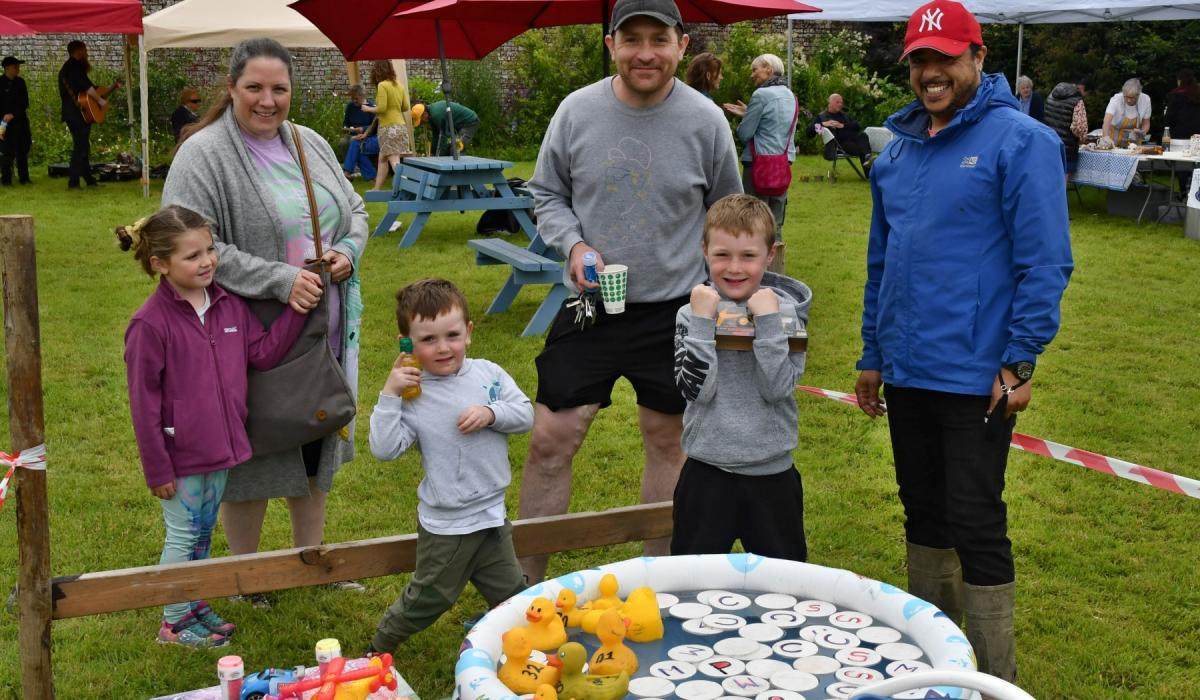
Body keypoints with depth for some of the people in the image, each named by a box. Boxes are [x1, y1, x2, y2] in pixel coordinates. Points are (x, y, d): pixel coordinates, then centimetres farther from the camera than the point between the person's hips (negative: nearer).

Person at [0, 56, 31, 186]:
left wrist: (13, 114, -12)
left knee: (23, 151, 7)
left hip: (21, 121, 4)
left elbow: (24, 102, 3)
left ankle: (24, 178, 15)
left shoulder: (20, 82, 8)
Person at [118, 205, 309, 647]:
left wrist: (296, 310, -5)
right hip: (181, 455, -6)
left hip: (220, 447, 6)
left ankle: (196, 606, 38)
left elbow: (262, 353, 5)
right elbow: (144, 403, -16)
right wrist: (157, 470, -13)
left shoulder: (230, 305, -1)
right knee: (183, 536, 9)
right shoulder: (150, 324, -20)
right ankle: (175, 622, 27)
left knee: (204, 532, 21)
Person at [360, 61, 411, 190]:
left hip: (388, 127, -8)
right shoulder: (399, 85, 10)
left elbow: (381, 108, -16)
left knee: (394, 160, -11)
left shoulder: (382, 85, -11)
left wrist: (368, 109, 1)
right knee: (382, 158, 17)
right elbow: (405, 107, 12)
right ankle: (377, 189, 22)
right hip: (401, 125, 8)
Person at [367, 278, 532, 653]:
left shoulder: (489, 373, -3)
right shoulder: (413, 396, -15)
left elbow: (525, 414, -3)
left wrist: (491, 413, -20)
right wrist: (389, 395, -26)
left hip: (492, 512, 4)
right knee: (429, 599, 11)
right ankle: (379, 647, 33)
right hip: (445, 525, -4)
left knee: (511, 593, 20)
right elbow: (384, 449, -23)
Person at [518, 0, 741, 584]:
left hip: (673, 311, 0)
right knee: (550, 441, 0)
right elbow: (547, 194, 8)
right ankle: (526, 580, 16)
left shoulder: (706, 120, -5)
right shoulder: (577, 110, -4)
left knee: (666, 441, 12)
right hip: (588, 307, 1)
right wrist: (574, 245, -10)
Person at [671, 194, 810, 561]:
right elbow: (696, 389, -15)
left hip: (771, 472, 0)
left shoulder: (785, 310, -5)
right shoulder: (692, 313, -4)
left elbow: (777, 389, -16)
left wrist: (768, 320, -21)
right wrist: (702, 321, -19)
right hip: (706, 473, 0)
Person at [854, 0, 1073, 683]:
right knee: (923, 513, 17)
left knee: (975, 523, -1)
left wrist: (1020, 361, -15)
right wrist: (872, 357, 17)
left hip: (977, 377, -6)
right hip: (907, 371, 7)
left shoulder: (1018, 140, -9)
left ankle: (995, 676, 14)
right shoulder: (898, 151, 11)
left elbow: (1045, 262, -12)